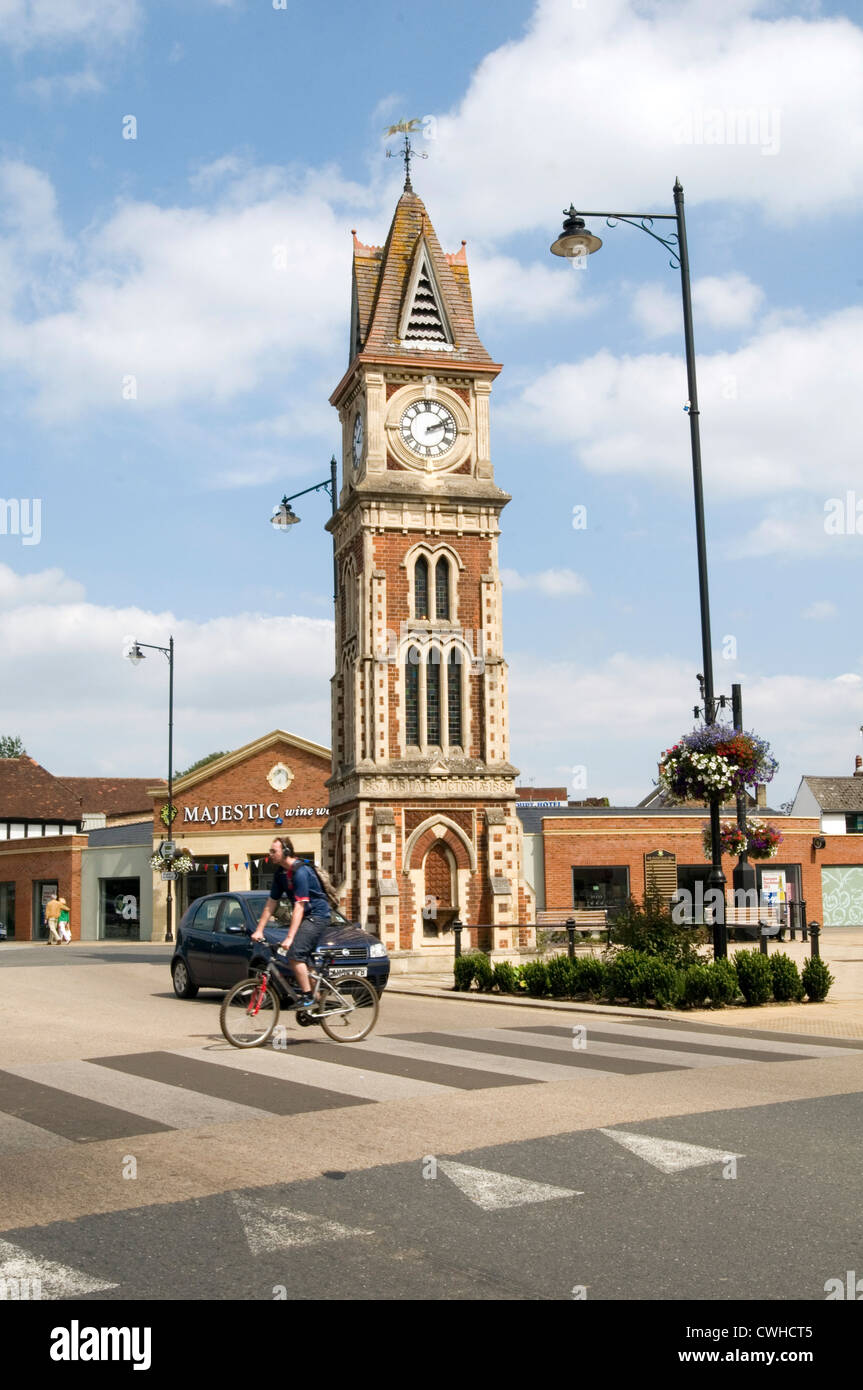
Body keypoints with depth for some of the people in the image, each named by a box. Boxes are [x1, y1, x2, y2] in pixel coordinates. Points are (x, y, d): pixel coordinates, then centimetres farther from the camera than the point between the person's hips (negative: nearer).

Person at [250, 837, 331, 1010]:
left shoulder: (300, 872, -22)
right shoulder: (280, 873, 6)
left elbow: (299, 907, -26)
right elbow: (271, 903, 11)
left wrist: (289, 938, -29)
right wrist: (259, 930, 5)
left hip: (317, 915, -10)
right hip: (307, 916, 10)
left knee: (295, 955, -18)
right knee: (303, 958, 10)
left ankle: (307, 997, -12)